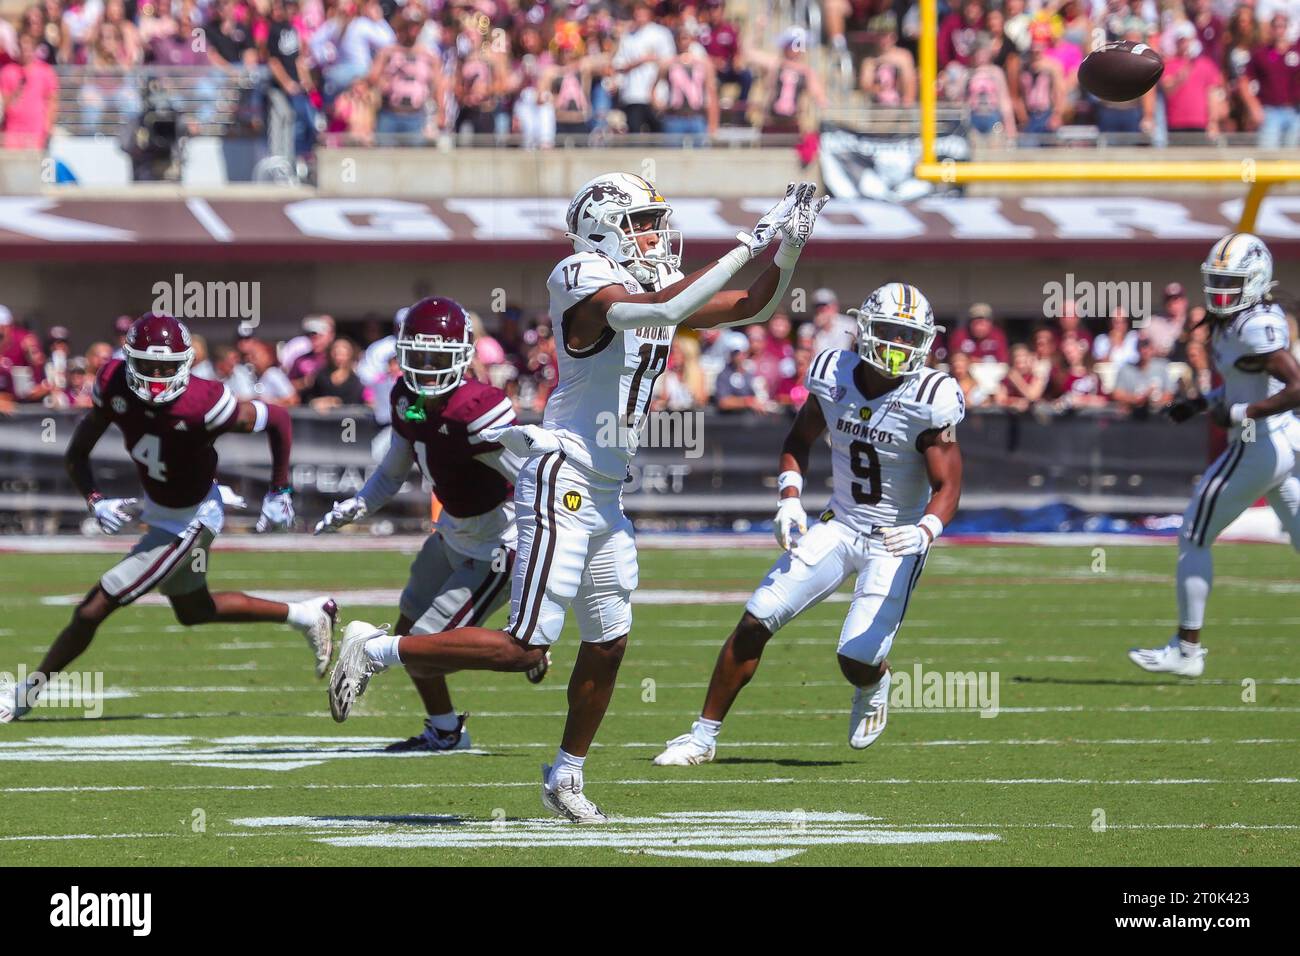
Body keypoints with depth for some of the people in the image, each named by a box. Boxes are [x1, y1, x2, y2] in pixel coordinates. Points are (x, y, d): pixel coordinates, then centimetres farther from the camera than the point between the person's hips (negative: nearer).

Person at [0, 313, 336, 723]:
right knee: (193, 610, 28)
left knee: (93, 609, -4)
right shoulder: (114, 385, -18)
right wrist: (95, 501, -24)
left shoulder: (201, 405, -34)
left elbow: (277, 419, -19)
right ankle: (307, 615, 41)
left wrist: (279, 492, -12)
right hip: (157, 507, 8)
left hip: (188, 521, -8)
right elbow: (77, 454, -7)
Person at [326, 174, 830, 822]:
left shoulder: (656, 289, 12)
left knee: (607, 646, 13)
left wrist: (786, 252, -1)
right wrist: (748, 245, -24)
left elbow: (753, 308, 17)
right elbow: (663, 310, -30)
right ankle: (375, 650, -1)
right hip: (561, 485, -9)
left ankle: (565, 778, 28)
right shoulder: (586, 284, -14)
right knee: (522, 649, -11)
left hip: (605, 500, 9)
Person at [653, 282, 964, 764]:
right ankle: (704, 735, 4)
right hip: (839, 525, 4)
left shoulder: (928, 400, -18)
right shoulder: (833, 376, -5)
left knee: (858, 660, -17)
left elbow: (946, 487, -17)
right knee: (756, 621, -8)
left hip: (896, 542, -4)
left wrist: (925, 531, -37)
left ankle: (875, 686, 24)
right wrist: (789, 498, -3)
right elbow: (800, 439, 13)